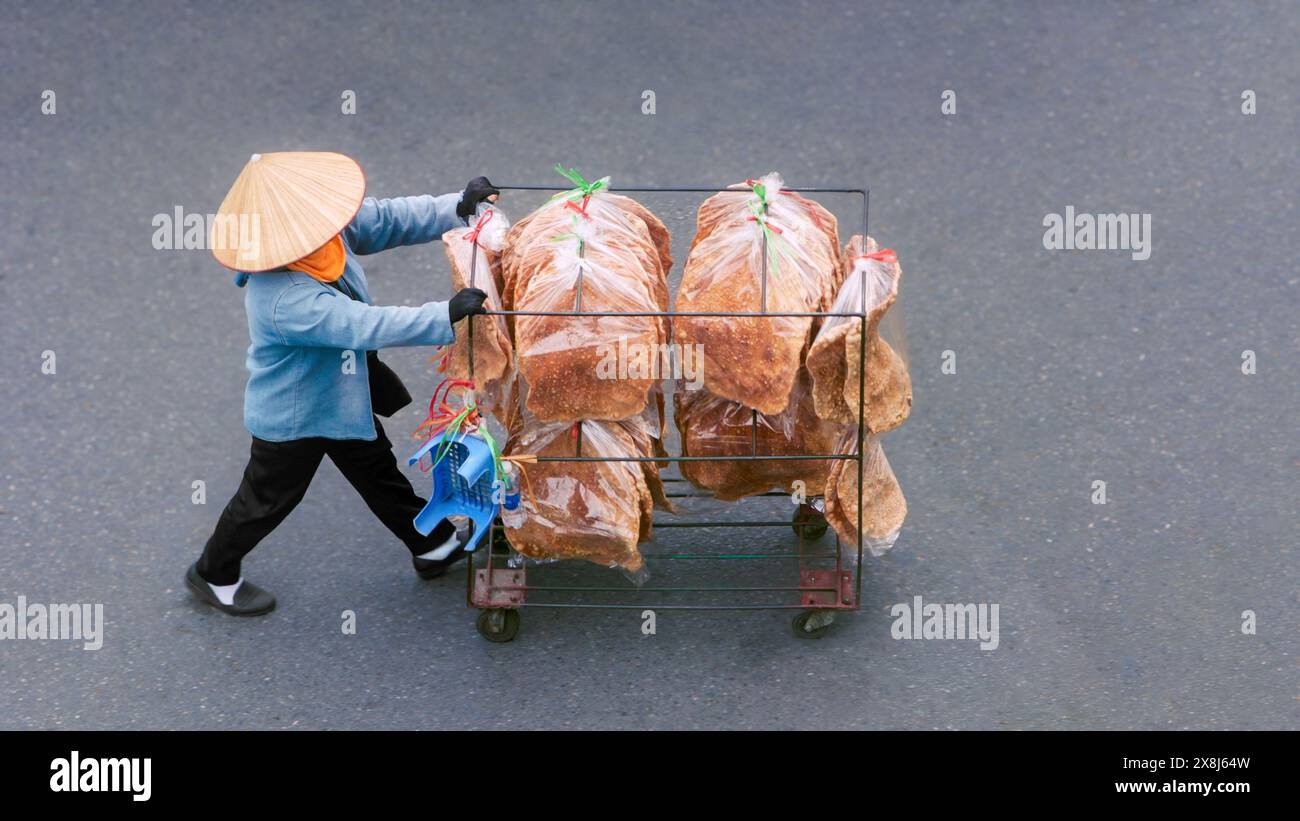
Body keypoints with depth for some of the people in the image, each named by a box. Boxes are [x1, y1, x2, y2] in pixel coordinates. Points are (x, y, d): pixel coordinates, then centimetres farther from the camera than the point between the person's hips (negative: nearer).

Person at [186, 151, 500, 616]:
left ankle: (435, 547, 47)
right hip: (293, 416, -8)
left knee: (378, 471, 27)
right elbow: (366, 326, -47)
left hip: (342, 394, 8)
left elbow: (389, 220, -10)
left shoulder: (326, 227, -19)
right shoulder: (285, 300, -43)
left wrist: (458, 208, -20)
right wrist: (446, 316, -49)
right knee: (268, 499, 16)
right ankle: (214, 576, 41)